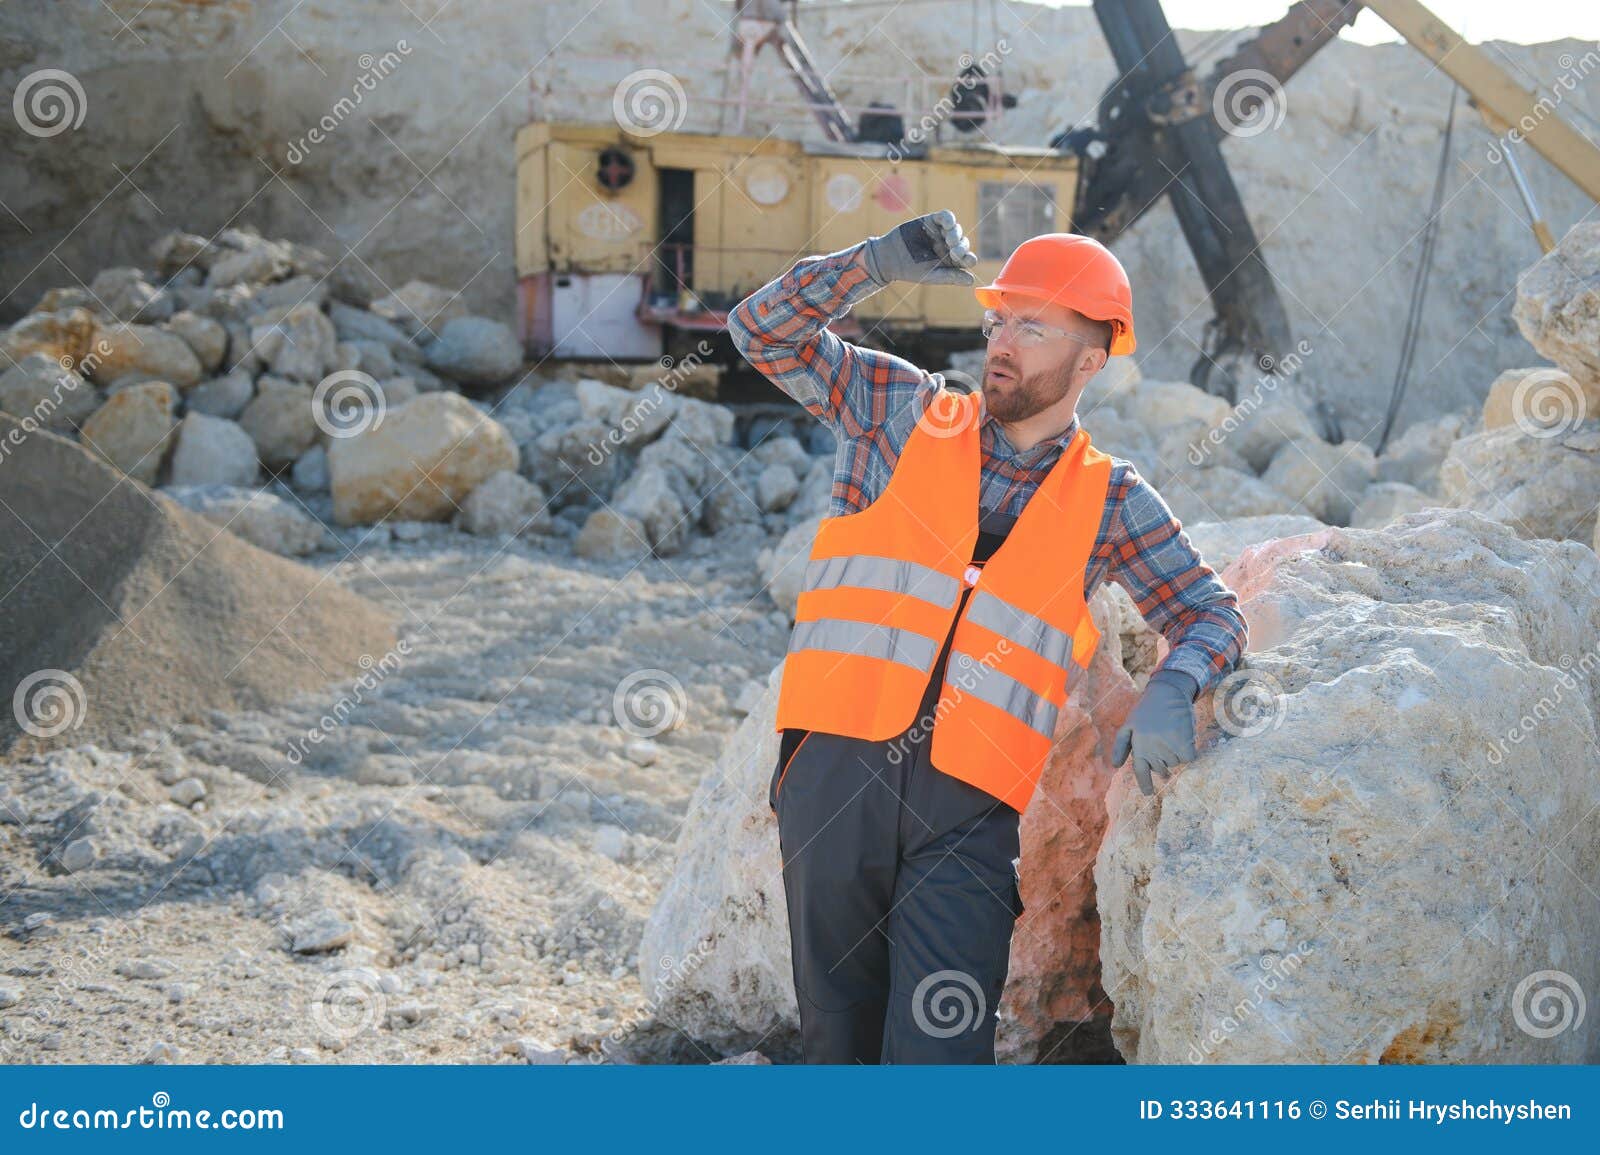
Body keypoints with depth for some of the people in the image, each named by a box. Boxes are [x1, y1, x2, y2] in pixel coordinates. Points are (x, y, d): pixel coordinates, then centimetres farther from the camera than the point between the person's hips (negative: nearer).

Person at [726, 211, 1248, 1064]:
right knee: (839, 1037, 8)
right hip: (838, 770, 1)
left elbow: (1212, 615, 12)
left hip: (970, 807, -1)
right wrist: (875, 265, -5)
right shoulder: (903, 411, 11)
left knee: (939, 1046, -11)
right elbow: (762, 331, 9)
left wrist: (1171, 687, -10)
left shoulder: (1107, 499, 11)